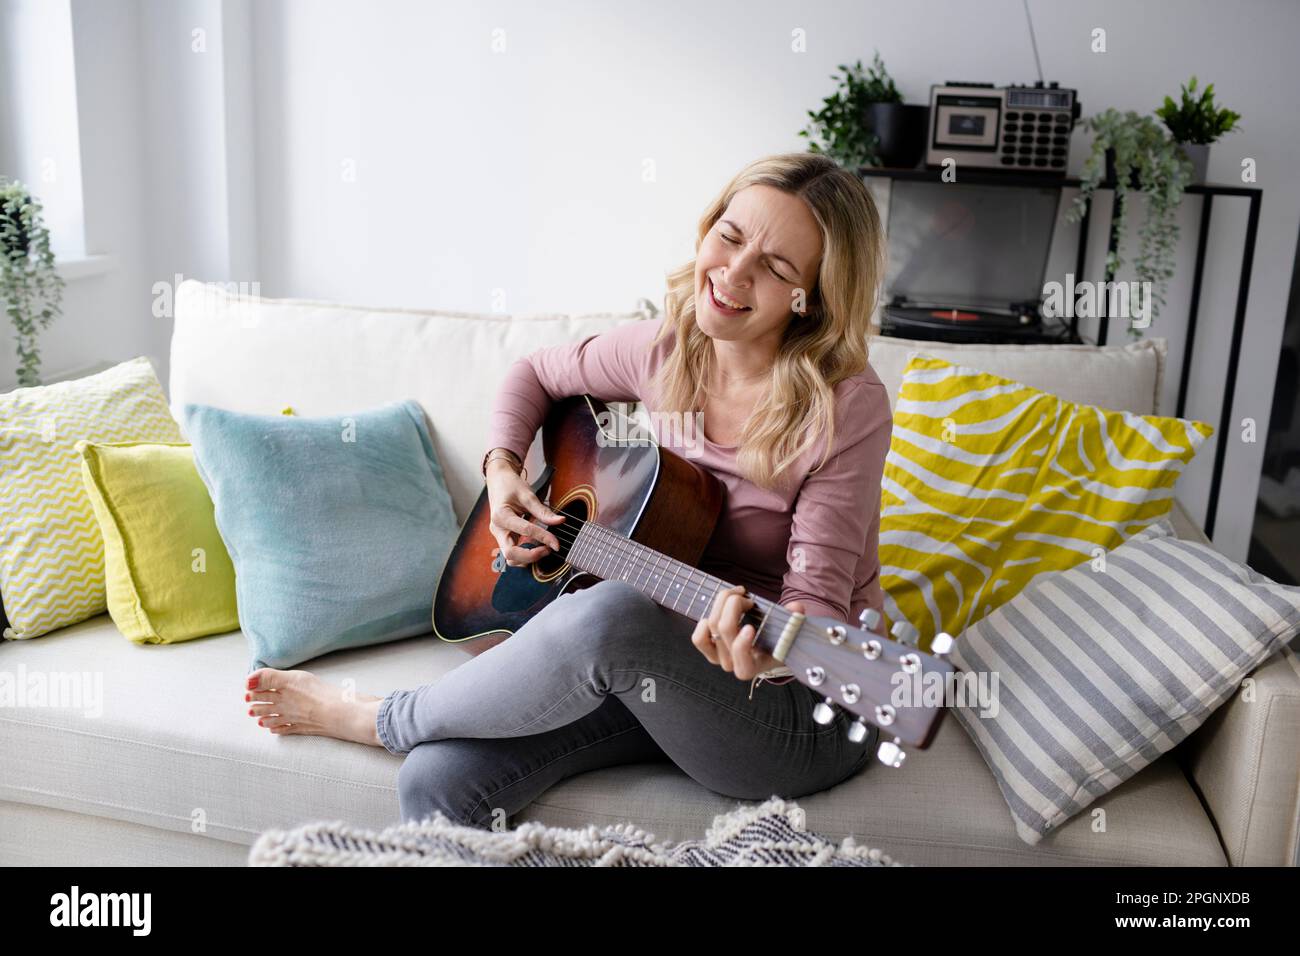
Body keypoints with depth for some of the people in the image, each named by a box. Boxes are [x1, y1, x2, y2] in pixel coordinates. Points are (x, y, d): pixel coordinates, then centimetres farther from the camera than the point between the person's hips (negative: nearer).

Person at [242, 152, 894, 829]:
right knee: (438, 779, -20)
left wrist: (765, 651, -41)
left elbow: (820, 606, -18)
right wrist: (501, 469, -2)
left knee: (608, 615, -36)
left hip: (807, 705, -4)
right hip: (661, 668, 4)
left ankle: (379, 721, -10)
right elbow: (535, 374, 17)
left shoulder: (845, 409, -18)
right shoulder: (665, 349, -2)